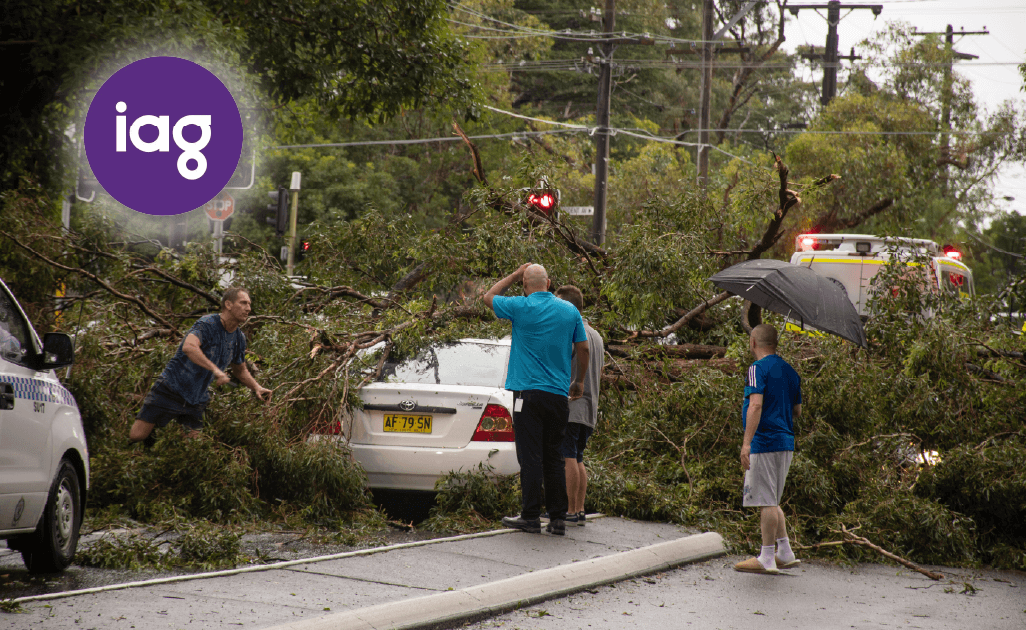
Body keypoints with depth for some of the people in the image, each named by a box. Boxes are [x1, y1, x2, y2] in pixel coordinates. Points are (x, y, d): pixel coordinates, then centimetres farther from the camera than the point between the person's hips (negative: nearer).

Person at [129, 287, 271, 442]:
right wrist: (215, 370, -45)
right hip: (171, 389, -6)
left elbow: (241, 371, 24)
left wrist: (257, 388, 6)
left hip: (197, 401, 6)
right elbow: (189, 347, -37)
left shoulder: (239, 339, 7)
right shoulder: (207, 324, -17)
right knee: (137, 436, -10)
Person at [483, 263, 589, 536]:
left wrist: (515, 275, 16)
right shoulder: (570, 311, 6)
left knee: (531, 457, -3)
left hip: (529, 393, -4)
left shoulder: (522, 307, -5)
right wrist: (579, 381, 23)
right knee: (553, 457, 10)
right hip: (559, 395, 4)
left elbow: (489, 297, 12)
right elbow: (583, 349, 11)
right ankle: (558, 518, 8)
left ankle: (531, 516, -4)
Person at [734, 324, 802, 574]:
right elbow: (797, 411, 21)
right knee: (771, 502, 17)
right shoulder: (790, 371, 15)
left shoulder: (758, 368, -10)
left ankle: (767, 559, -4)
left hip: (764, 441, -8)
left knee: (766, 501, -5)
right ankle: (785, 553, 16)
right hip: (786, 442, 8)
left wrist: (747, 442, -26)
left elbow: (756, 404, -22)